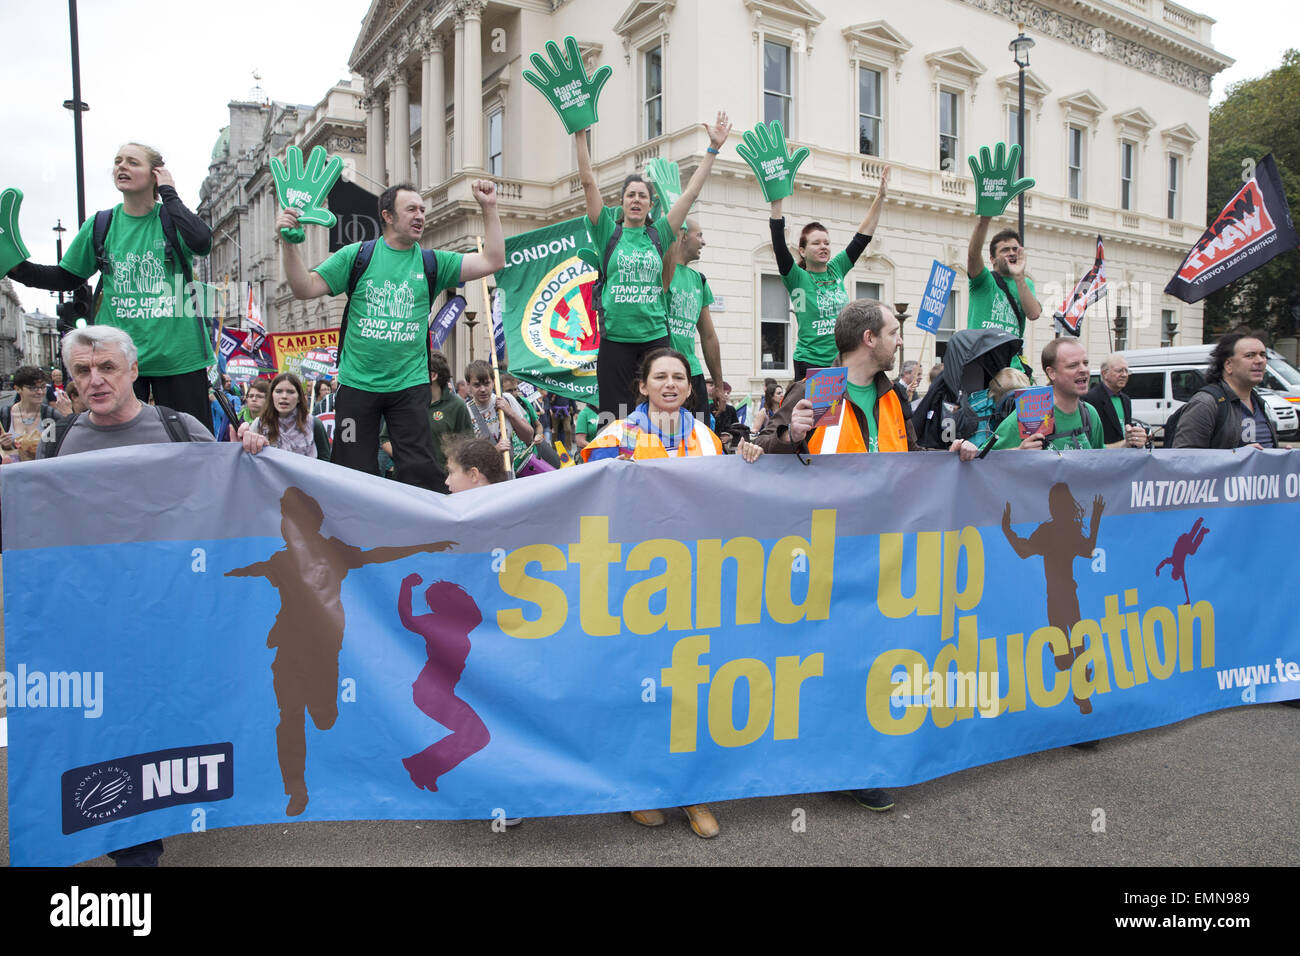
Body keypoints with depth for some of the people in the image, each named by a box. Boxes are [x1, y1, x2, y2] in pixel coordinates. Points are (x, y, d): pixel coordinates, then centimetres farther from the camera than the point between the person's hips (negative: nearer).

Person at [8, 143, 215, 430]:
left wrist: (168, 194, -10)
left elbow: (202, 241, -22)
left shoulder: (172, 218, 1)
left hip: (178, 356, -2)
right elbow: (67, 277, 17)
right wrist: (18, 268, 1)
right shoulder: (100, 225, 9)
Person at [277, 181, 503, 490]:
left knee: (422, 475, -5)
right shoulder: (356, 255, 3)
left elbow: (493, 262, 0)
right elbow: (305, 289, -1)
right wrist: (288, 243, -13)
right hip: (357, 383, 0)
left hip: (410, 385, 0)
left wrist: (489, 208, -5)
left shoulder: (432, 263, 7)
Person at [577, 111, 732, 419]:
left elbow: (691, 191, 10)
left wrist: (713, 148, 9)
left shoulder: (659, 235, 10)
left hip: (655, 336, 2)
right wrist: (580, 134, -3)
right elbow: (588, 181, 1)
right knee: (615, 417, -1)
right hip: (615, 337, -1)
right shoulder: (609, 233, 6)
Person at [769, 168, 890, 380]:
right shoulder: (797, 279, -3)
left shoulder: (836, 270, 11)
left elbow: (862, 237, 12)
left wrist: (880, 197, 9)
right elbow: (779, 246, -16)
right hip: (810, 364, -5)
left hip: (842, 362, 5)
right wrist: (776, 202, -24)